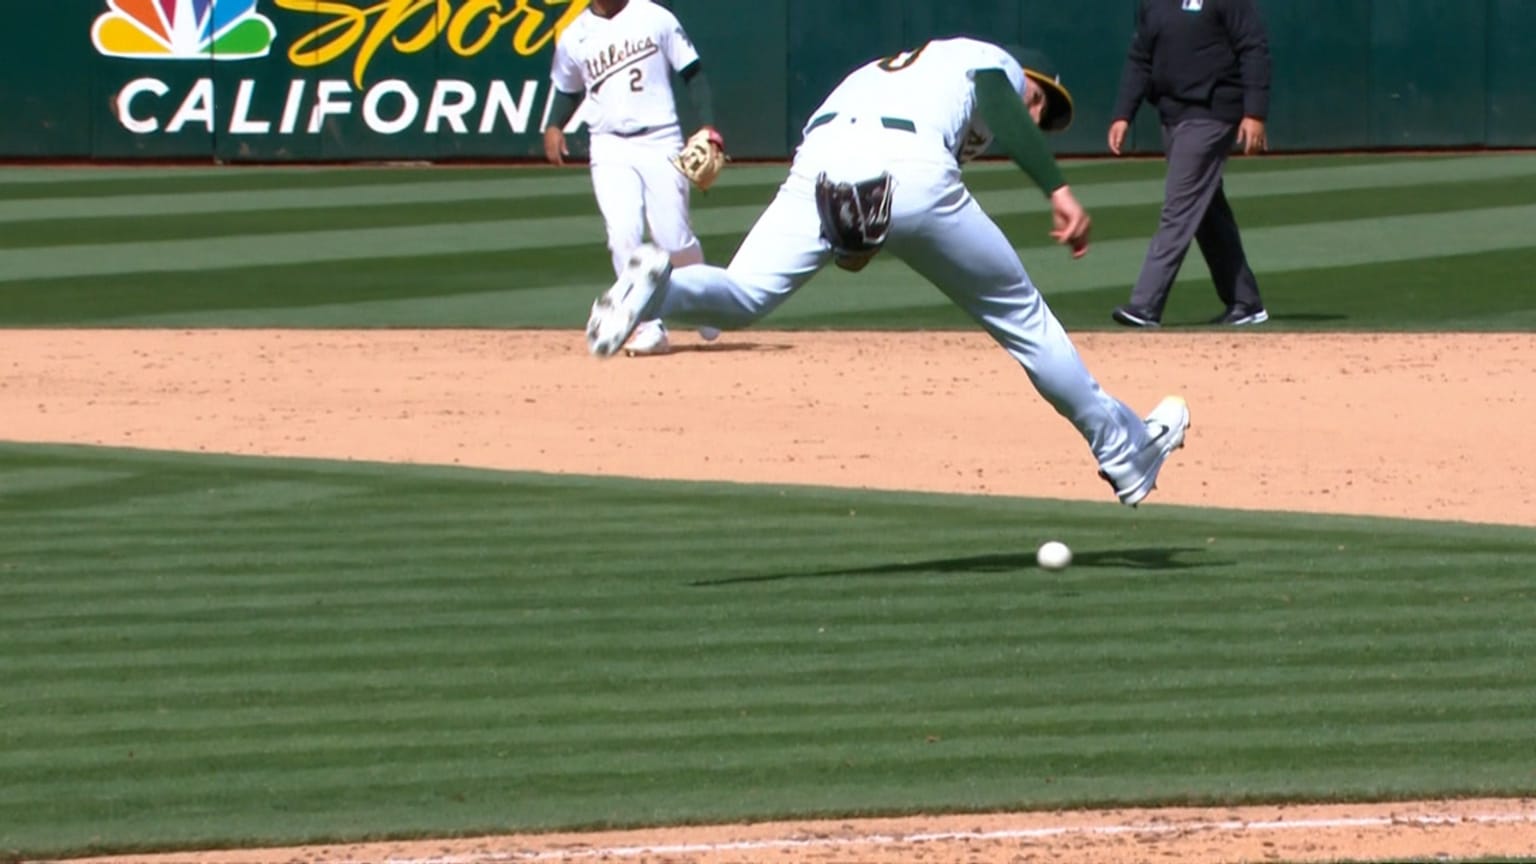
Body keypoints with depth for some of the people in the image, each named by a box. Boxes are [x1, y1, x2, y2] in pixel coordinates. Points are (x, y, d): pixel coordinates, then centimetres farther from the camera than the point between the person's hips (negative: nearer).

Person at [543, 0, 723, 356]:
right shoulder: (574, 37, 8)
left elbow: (693, 74, 1)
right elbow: (568, 89, 21)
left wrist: (708, 129, -10)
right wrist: (553, 127, 1)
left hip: (660, 143, -2)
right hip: (610, 149, 2)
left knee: (674, 239, -4)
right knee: (623, 235, -14)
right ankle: (649, 328, -8)